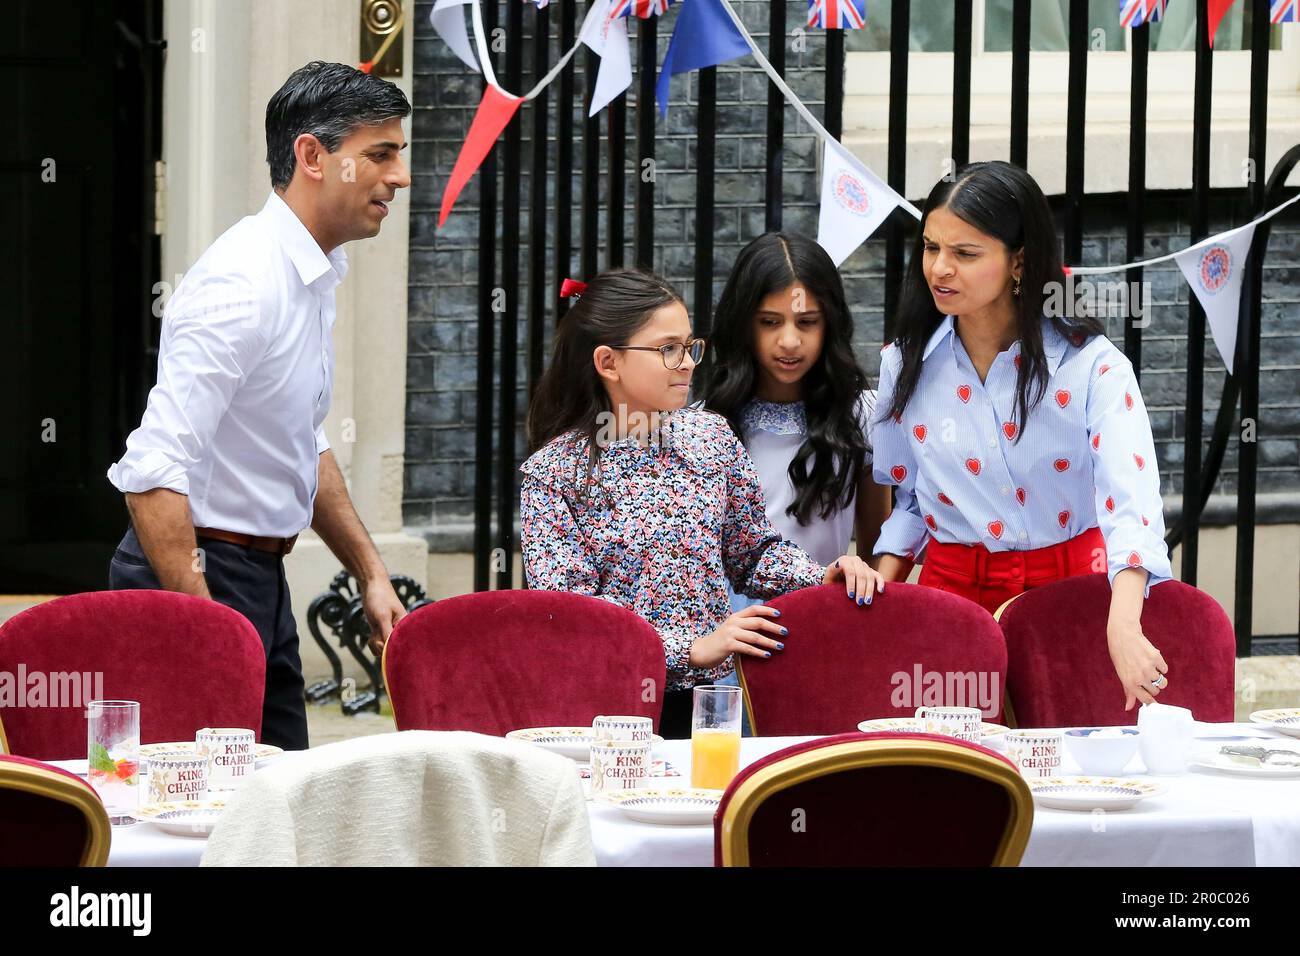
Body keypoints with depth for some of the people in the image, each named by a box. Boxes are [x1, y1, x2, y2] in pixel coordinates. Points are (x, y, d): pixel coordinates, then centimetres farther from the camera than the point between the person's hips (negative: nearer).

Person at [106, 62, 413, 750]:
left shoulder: (314, 278, 11)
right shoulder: (243, 285, -20)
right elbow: (151, 469, -27)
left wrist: (371, 574, 19)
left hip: (262, 577, 10)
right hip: (196, 576, -10)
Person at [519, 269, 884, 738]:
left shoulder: (710, 437, 10)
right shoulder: (552, 474, -4)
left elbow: (752, 551, 20)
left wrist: (822, 577, -1)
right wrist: (691, 648, -19)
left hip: (701, 697, 4)